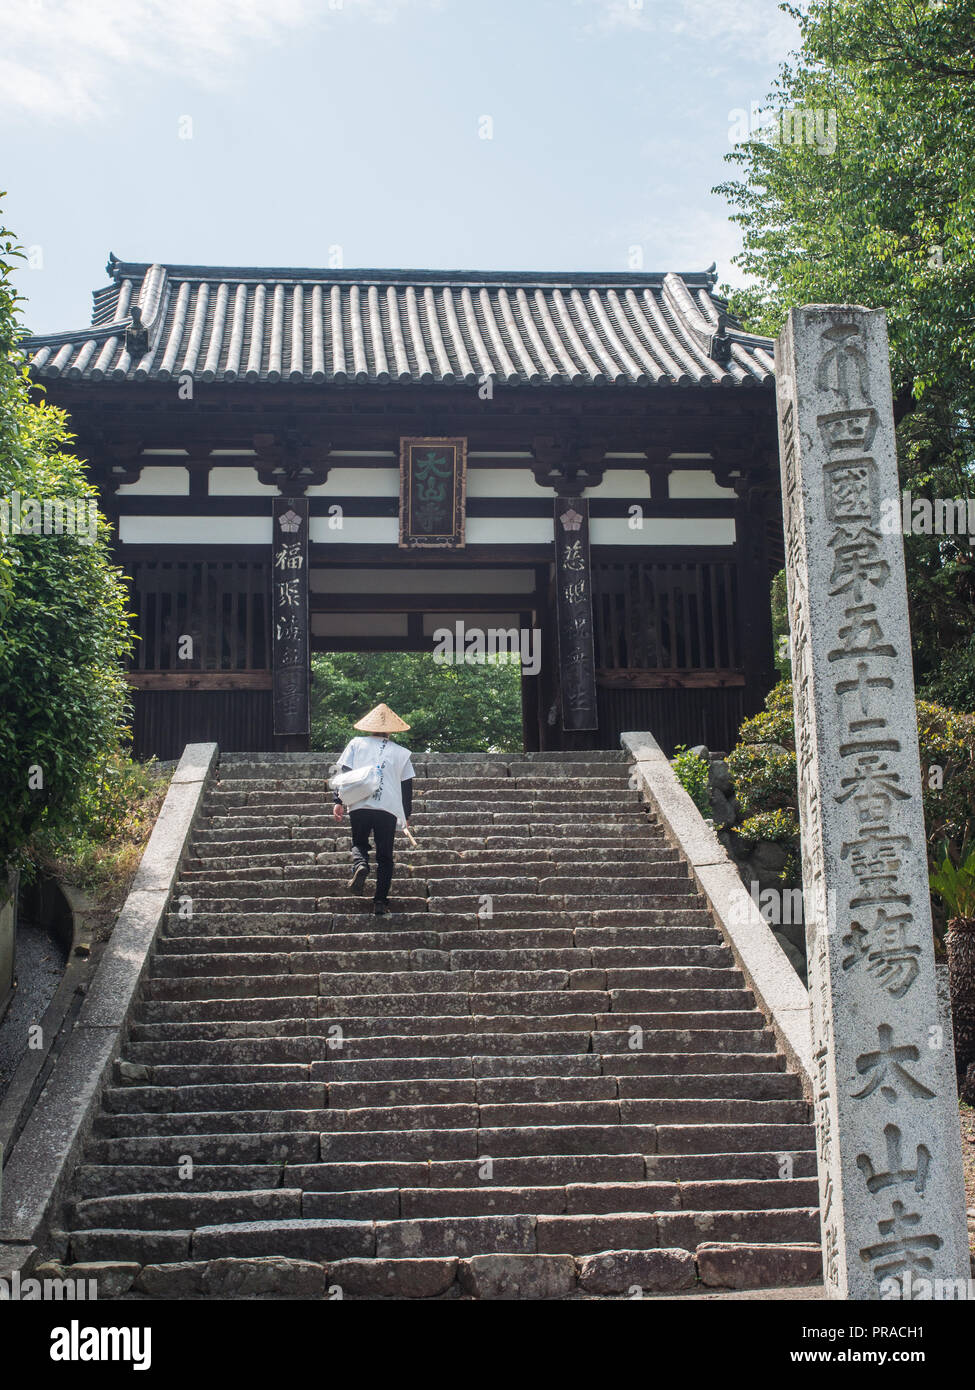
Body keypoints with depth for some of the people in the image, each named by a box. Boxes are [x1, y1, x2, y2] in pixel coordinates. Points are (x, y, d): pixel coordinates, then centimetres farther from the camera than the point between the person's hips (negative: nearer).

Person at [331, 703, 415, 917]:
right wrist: (406, 815, 21)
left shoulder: (356, 744, 10)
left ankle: (360, 865, -13)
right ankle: (380, 901, 1)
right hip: (388, 808, 0)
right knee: (385, 855, 9)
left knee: (359, 843, 21)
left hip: (360, 805, 0)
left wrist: (338, 801, 4)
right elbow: (407, 786, 13)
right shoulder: (401, 752, 12)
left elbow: (345, 774, 3)